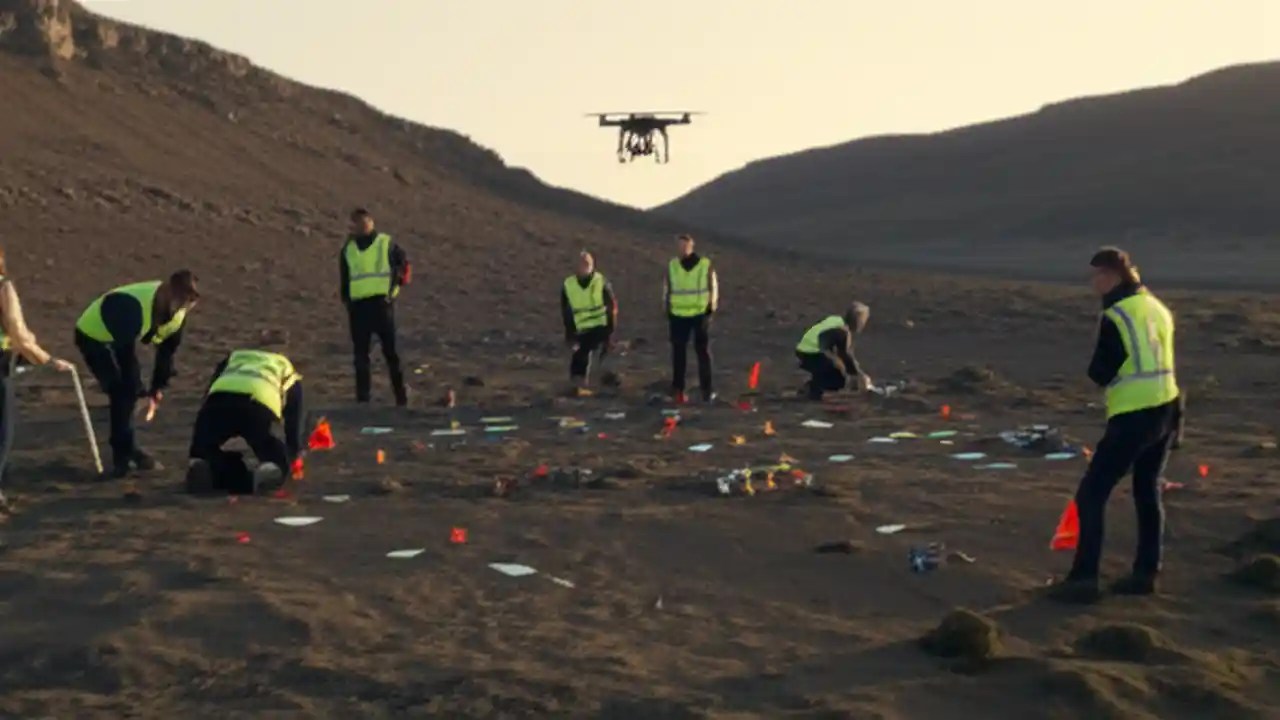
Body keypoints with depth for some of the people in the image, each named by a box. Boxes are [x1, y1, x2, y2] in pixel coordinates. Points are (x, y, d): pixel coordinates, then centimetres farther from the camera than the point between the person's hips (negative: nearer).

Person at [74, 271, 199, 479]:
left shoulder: (178, 312, -16)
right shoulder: (136, 308, -41)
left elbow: (167, 350, -3)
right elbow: (126, 354, -33)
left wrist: (157, 388, -4)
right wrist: (141, 393, -26)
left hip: (121, 337, 8)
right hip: (93, 335, -8)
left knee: (130, 390, 4)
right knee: (121, 393, -17)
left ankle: (126, 448, 20)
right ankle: (122, 456, -10)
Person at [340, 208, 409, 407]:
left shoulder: (386, 243, 4)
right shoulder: (348, 248, 13)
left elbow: (404, 264, 8)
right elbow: (344, 278, 18)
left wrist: (396, 286, -2)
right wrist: (346, 301, 11)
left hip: (382, 302, -3)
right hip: (358, 305, 3)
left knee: (390, 351, -2)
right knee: (360, 353, 3)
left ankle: (401, 396, 5)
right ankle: (362, 399, 7)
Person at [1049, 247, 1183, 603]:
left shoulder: (1115, 317, -14)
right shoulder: (1158, 309, 11)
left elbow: (1099, 374, -10)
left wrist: (1102, 367, 10)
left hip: (1132, 418, -8)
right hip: (1166, 410, 8)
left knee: (1091, 495, -4)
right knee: (1148, 492, 19)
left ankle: (1083, 579, -8)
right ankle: (1145, 573, 22)